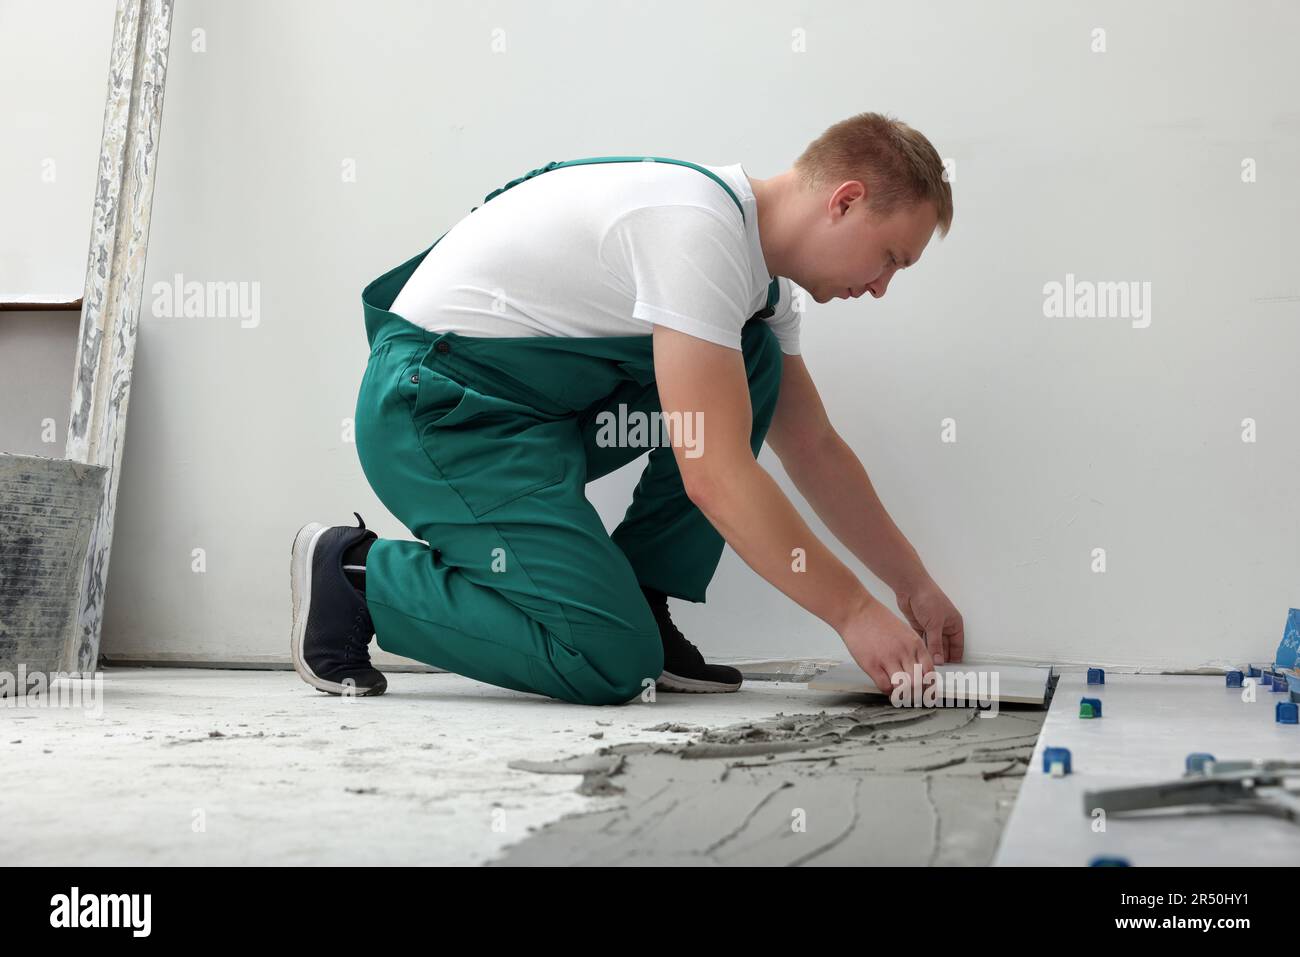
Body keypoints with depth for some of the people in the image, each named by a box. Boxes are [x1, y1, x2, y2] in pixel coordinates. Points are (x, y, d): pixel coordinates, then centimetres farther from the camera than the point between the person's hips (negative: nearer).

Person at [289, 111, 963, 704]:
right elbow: (715, 475, -26)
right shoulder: (699, 228, -23)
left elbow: (815, 451, 17)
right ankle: (355, 574, -1)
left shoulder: (764, 282, 8)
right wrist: (854, 612, -19)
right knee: (610, 662, -16)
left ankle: (634, 605, 3)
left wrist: (913, 584, 14)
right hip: (438, 404, -10)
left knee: (754, 361, 1)